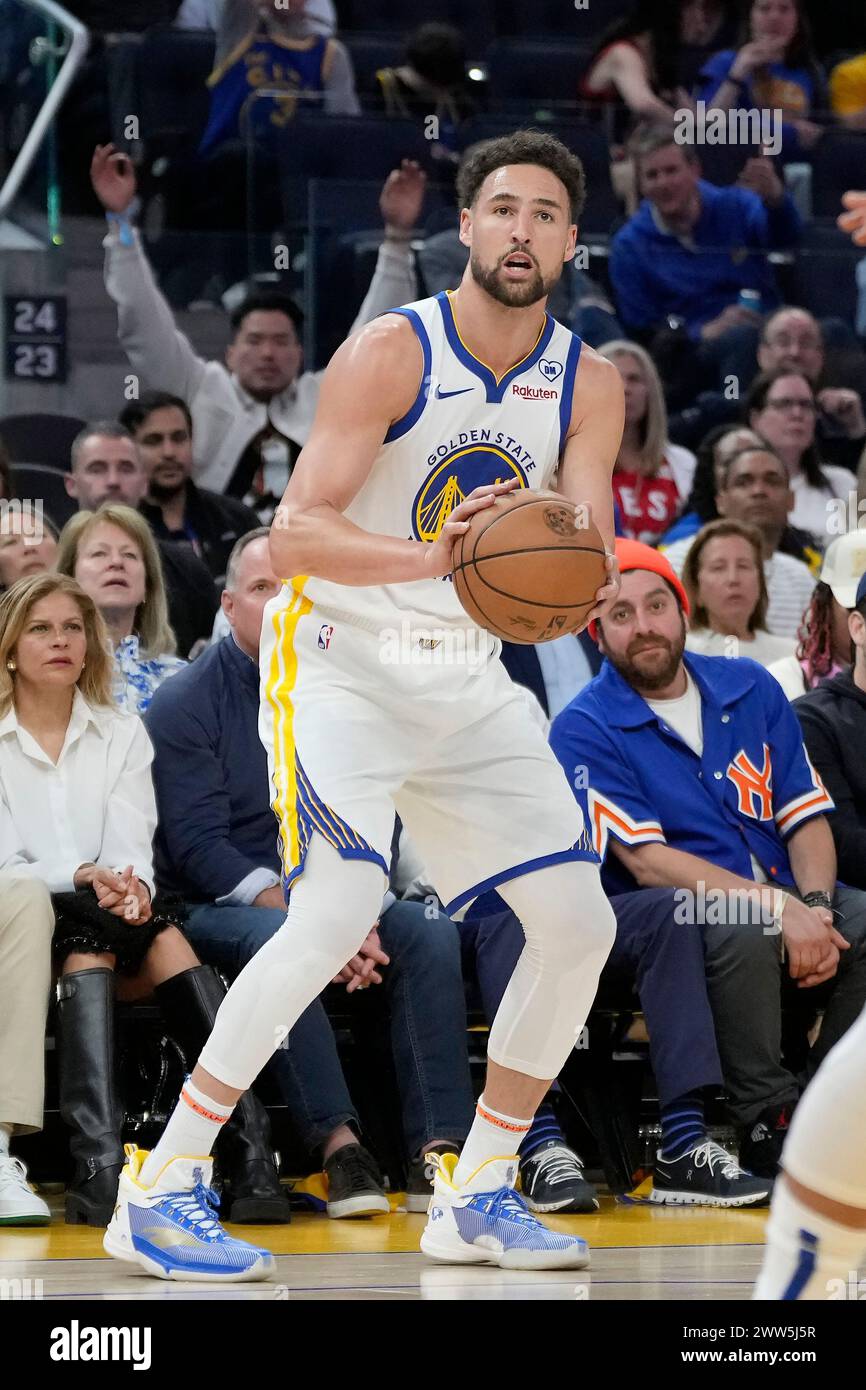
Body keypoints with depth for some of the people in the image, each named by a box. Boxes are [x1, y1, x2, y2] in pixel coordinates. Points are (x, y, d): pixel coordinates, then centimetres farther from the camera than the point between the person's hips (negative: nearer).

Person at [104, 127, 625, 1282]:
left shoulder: (589, 385, 0)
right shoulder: (391, 353, -16)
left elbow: (587, 545, -7)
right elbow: (294, 534, -22)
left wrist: (590, 583, -32)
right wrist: (432, 556, -39)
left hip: (469, 682, 6)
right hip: (342, 661, -6)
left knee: (578, 922, 0)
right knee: (338, 913, -24)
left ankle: (475, 1197, 15)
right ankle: (156, 1191, -18)